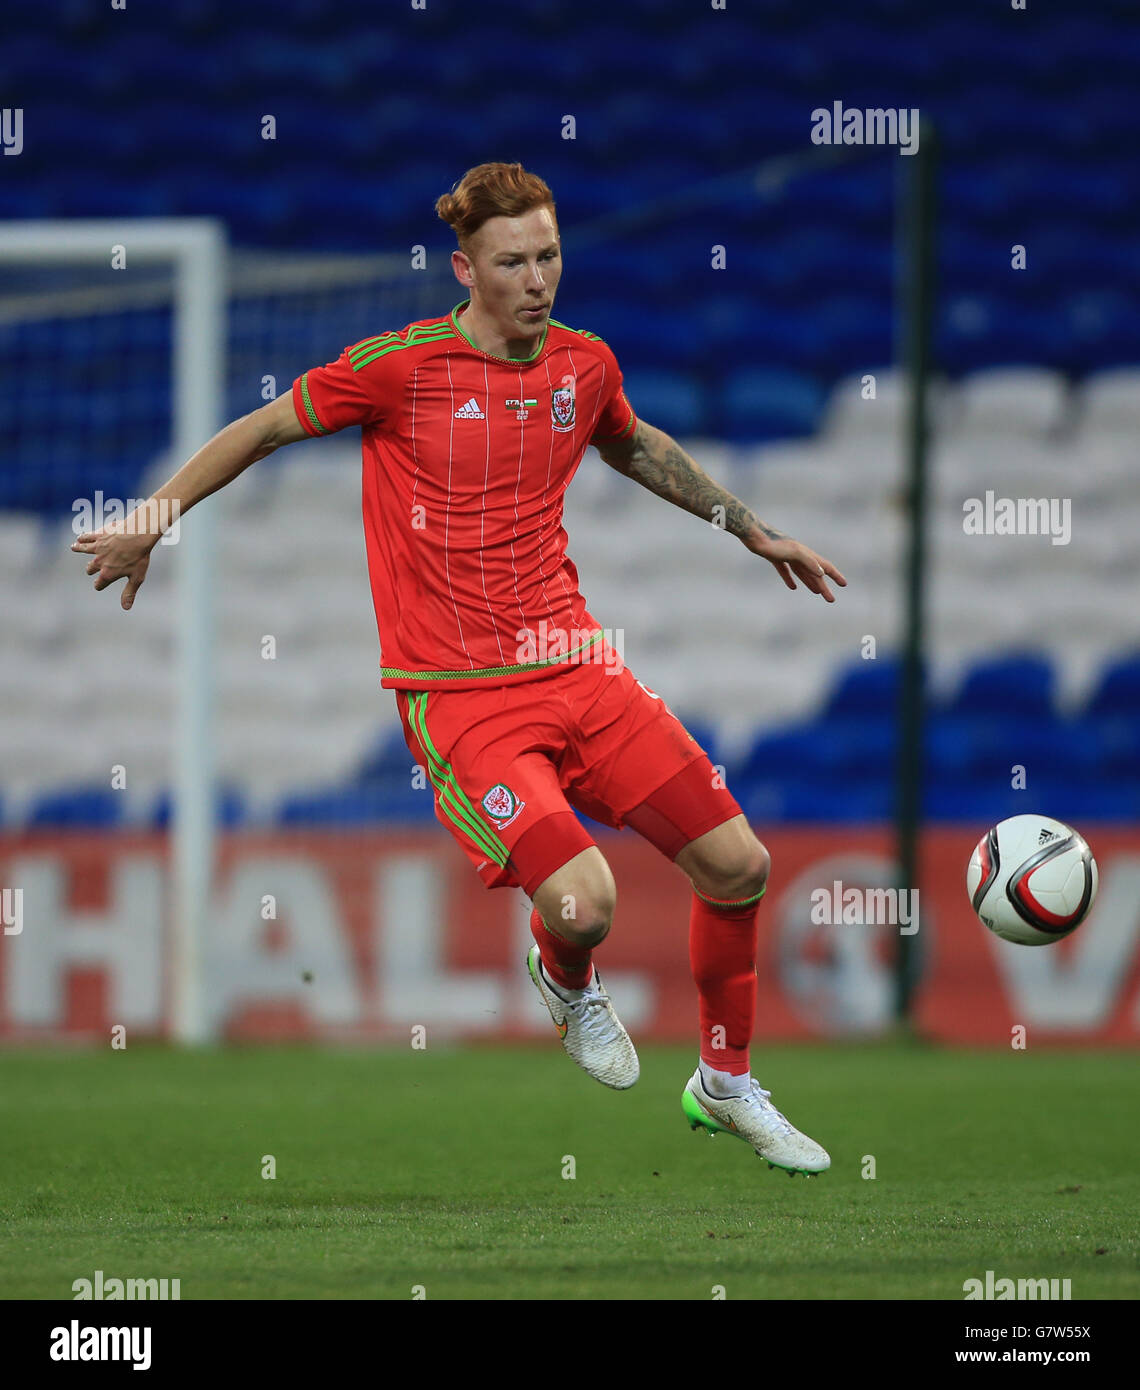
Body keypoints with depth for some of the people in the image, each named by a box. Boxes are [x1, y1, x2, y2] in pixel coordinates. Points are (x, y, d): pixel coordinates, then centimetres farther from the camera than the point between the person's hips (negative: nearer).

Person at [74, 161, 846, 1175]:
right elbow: (266, 428, 5)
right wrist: (154, 518, 1)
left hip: (575, 666, 5)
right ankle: (568, 982, 16)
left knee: (739, 866, 0)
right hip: (458, 697, -5)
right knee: (582, 902, -24)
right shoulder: (397, 367, -10)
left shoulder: (586, 364, 6)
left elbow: (635, 446, 29)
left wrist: (754, 530, 34)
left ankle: (726, 1085, 25)